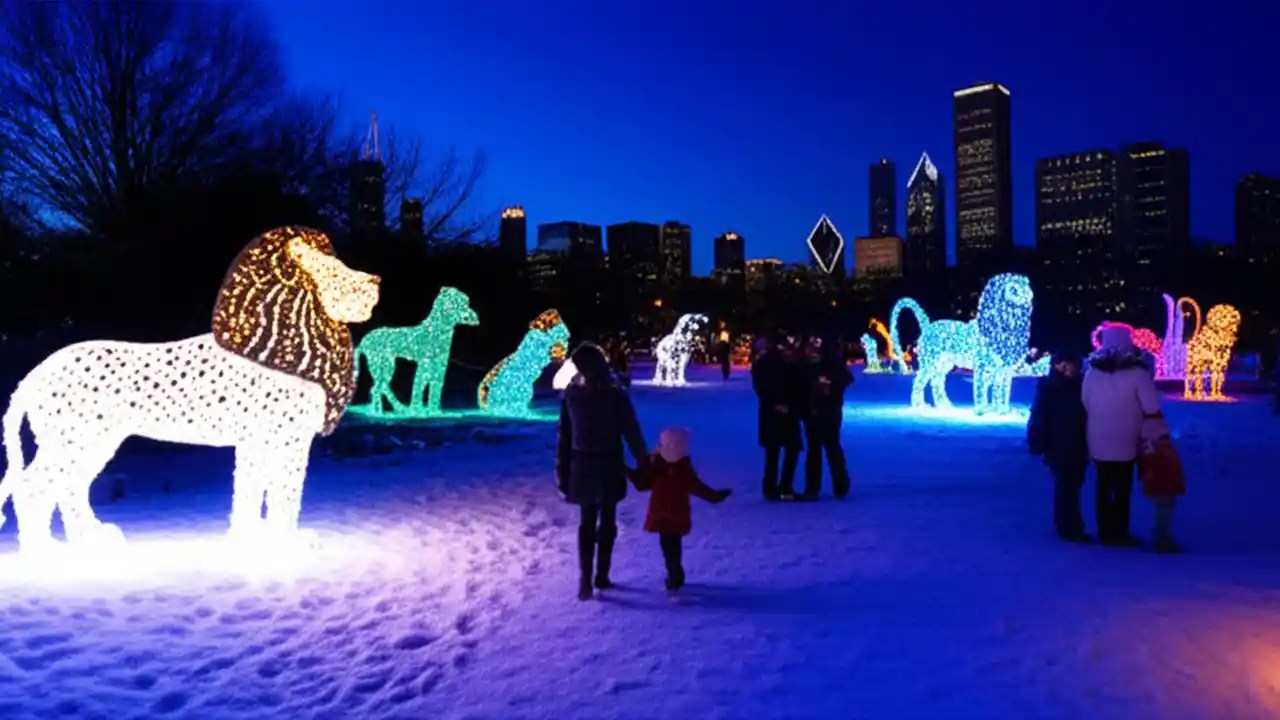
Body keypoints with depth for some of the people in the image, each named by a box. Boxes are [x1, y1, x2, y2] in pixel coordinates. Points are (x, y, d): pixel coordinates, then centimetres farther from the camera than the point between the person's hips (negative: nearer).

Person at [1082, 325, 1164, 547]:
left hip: (1099, 442, 4)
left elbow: (1085, 408, 6)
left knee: (1104, 487, 14)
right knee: (1122, 489, 7)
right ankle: (1118, 533, 12)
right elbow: (1151, 410, -12)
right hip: (1124, 443, -4)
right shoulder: (1137, 373, -12)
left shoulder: (1092, 372, 1)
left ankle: (1106, 531, 20)